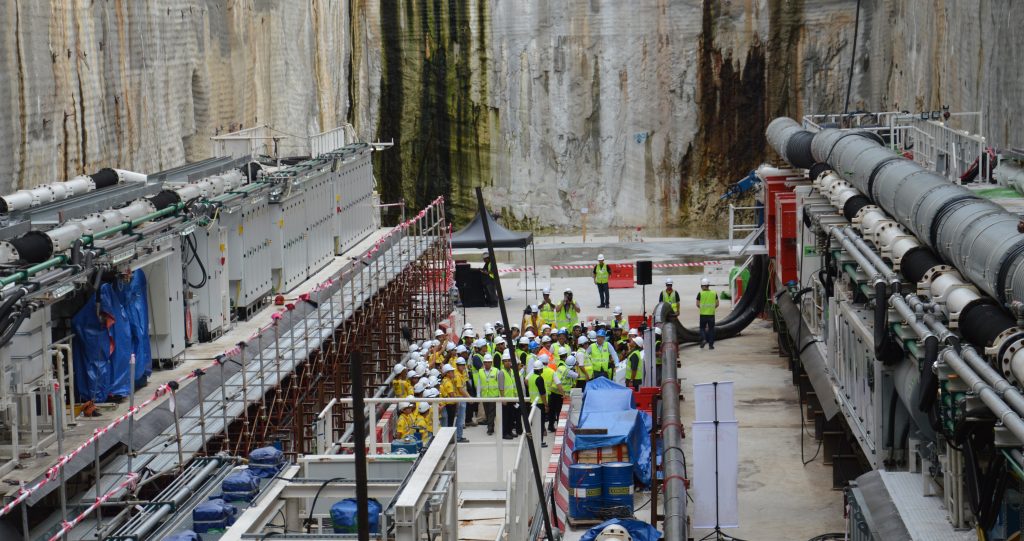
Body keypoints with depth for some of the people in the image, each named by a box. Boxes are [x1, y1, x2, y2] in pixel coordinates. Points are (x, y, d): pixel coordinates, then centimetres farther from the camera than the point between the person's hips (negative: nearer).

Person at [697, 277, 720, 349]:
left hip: (703, 314, -2)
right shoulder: (714, 293, 1)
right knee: (711, 329, 9)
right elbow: (717, 304, 2)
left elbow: (697, 304, -6)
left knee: (702, 328, 13)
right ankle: (711, 344, 9)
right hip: (711, 314, 2)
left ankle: (703, 339, -11)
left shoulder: (700, 293, -6)